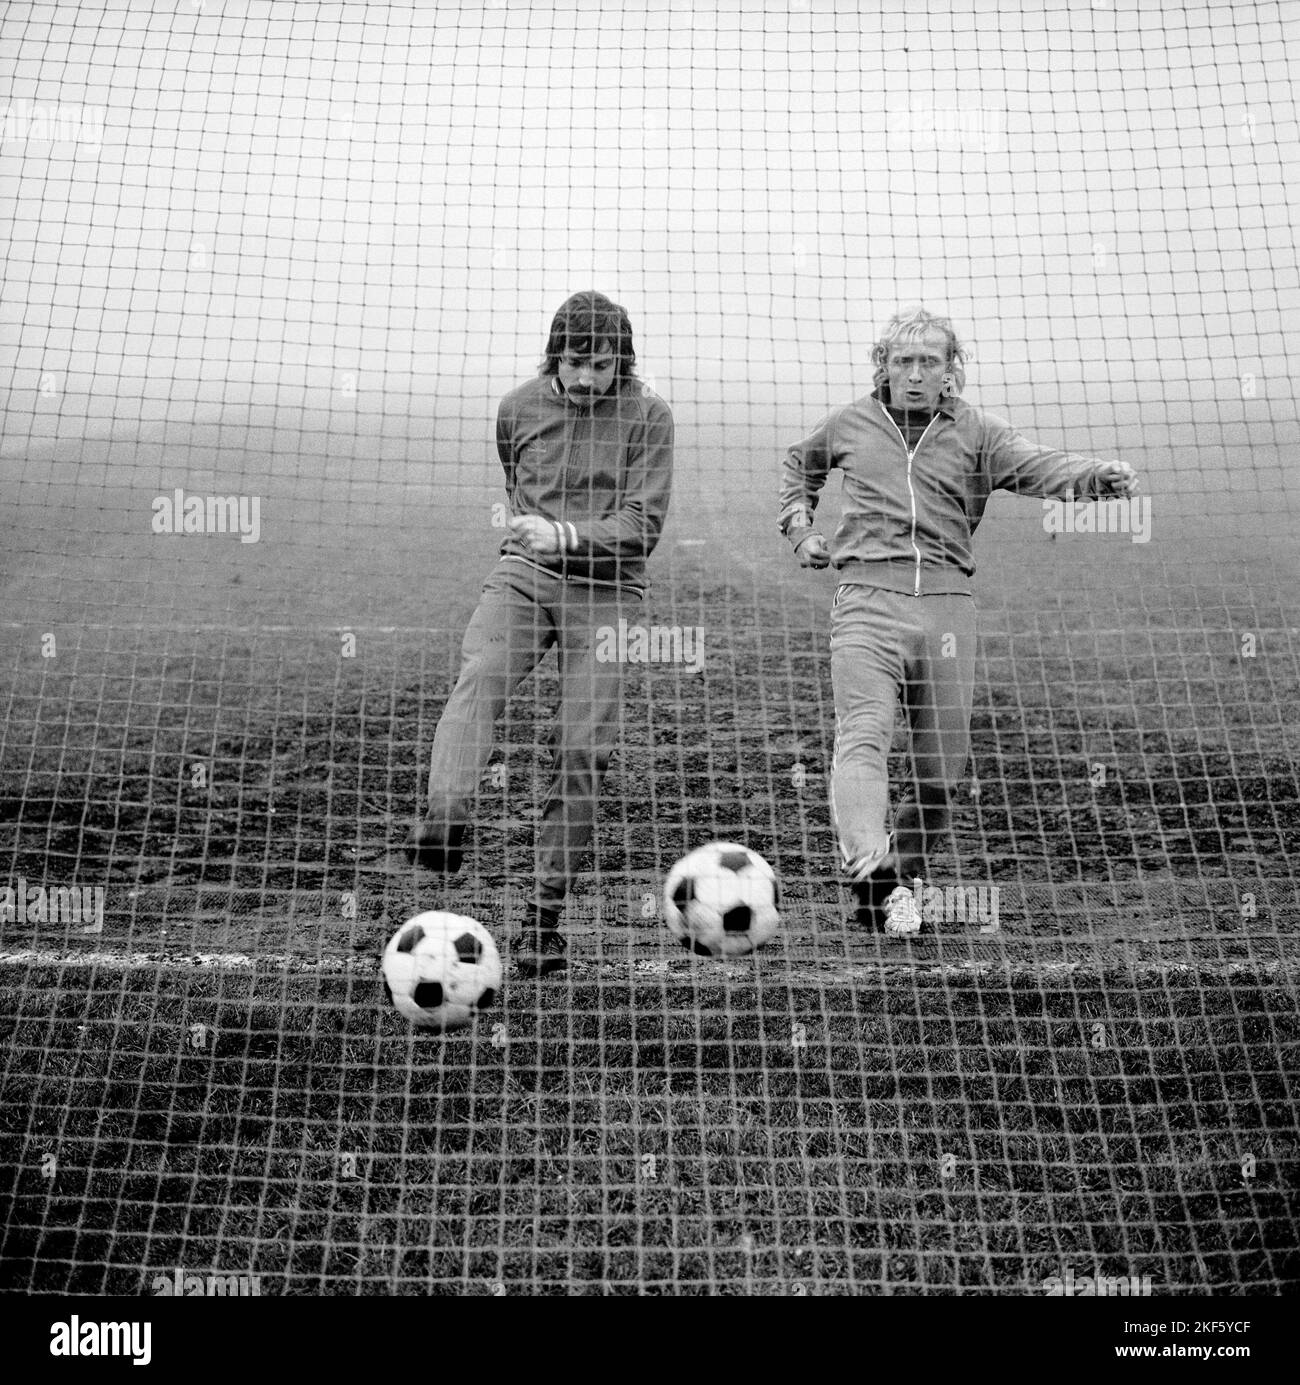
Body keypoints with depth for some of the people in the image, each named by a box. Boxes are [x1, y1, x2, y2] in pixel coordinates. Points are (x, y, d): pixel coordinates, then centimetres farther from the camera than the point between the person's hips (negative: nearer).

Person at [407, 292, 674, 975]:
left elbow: (642, 524, -9)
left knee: (581, 750, -6)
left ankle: (544, 912, 3)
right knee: (477, 677, -29)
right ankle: (445, 823, -48)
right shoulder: (519, 407, 8)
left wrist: (567, 535, -22)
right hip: (524, 574, 2)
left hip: (605, 591, -2)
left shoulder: (647, 416, -2)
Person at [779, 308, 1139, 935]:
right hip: (868, 597, -1)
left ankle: (902, 879, 25)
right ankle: (868, 870, -34)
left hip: (947, 601, 1)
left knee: (942, 761, 4)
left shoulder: (975, 431, 10)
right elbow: (799, 463, 34)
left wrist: (1097, 474, -28)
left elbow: (1034, 464, -8)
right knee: (864, 732, -21)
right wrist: (800, 527, 19)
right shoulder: (850, 424, 14)